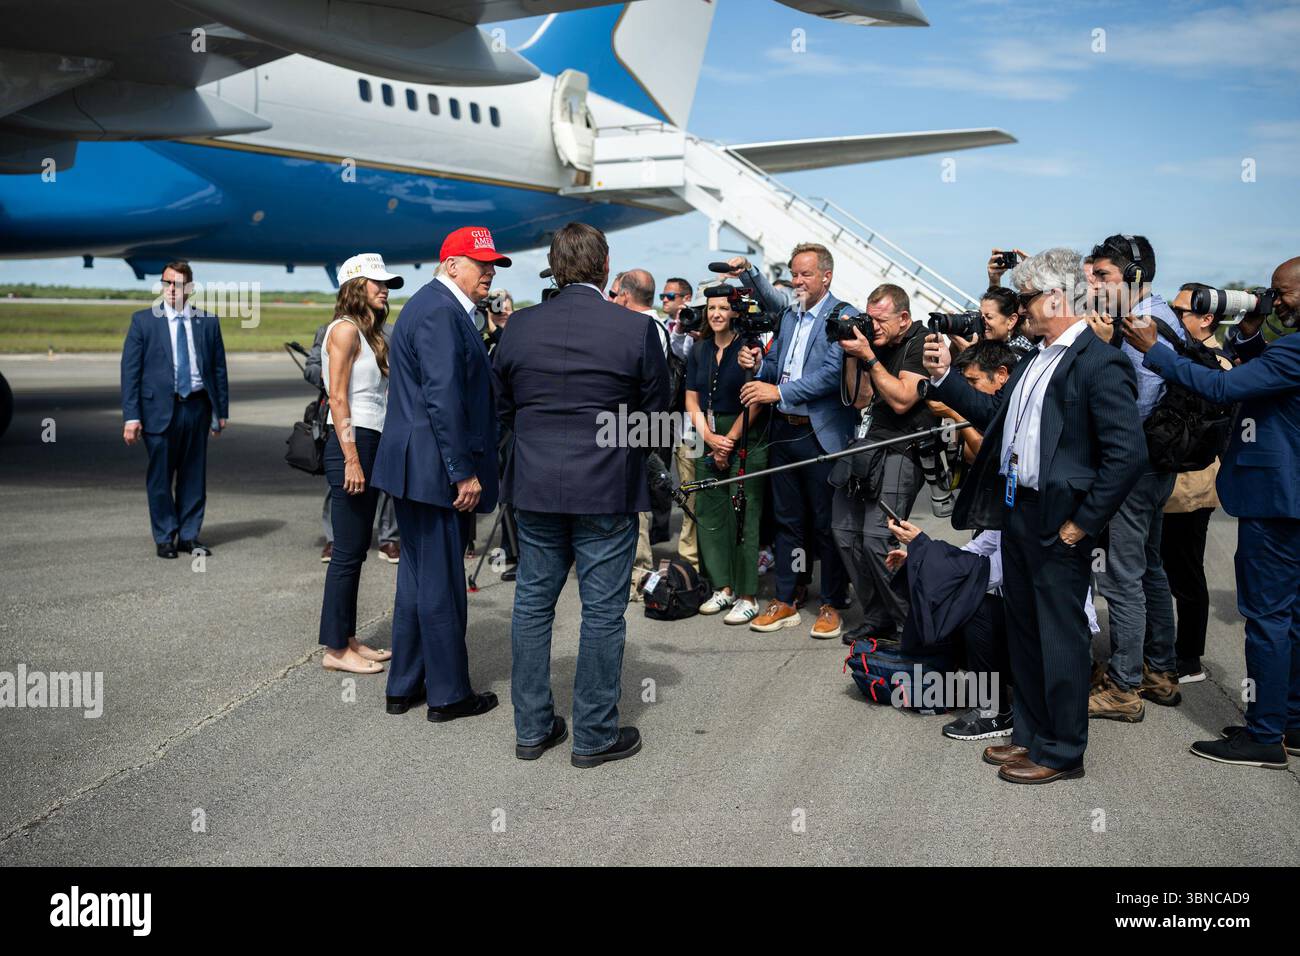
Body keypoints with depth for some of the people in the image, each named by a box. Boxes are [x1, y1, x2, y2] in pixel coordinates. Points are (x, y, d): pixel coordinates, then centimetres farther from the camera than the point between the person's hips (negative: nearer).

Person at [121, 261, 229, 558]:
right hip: (159, 408, -2)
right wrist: (131, 416, -9)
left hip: (197, 407, 2)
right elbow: (130, 370, -2)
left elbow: (219, 368, 11)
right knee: (160, 477, 3)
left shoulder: (207, 322, 7)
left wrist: (222, 410, 7)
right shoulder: (143, 320, 1)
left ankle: (189, 536, 19)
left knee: (194, 475, 8)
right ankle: (164, 538, 15)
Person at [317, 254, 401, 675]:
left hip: (370, 445, 9)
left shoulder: (369, 333, 18)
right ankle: (335, 649, 2)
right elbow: (337, 398, -15)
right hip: (352, 445, -9)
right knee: (348, 552, -5)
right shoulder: (345, 329, -9)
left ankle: (347, 639, 20)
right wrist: (351, 459, -20)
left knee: (355, 550, 13)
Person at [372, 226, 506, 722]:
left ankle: (404, 686, 27)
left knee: (417, 578, 17)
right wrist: (464, 472, -21)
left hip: (415, 469, 11)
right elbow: (443, 397, -23)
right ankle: (448, 694, 11)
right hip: (433, 470, -11)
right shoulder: (440, 311, -16)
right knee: (442, 583, 0)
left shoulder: (438, 306, 17)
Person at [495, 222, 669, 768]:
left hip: (534, 487, 4)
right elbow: (654, 415, -2)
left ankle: (532, 728, 22)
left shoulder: (521, 325, -2)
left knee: (533, 603, 14)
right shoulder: (637, 329, -11)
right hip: (608, 491, -3)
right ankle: (595, 735, 15)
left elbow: (502, 407, 7)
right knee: (603, 611, 6)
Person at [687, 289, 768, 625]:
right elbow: (692, 400, 11)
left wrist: (730, 440, -7)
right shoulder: (700, 350, 12)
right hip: (708, 440, 6)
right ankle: (723, 588, 17)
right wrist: (710, 437, -2)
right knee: (710, 513, 6)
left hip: (744, 441, -6)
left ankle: (747, 597, -2)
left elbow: (754, 402, -8)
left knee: (744, 517, -7)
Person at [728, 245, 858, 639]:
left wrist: (779, 392, -23)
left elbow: (833, 372, -20)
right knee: (787, 520, 13)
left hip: (823, 436, -7)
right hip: (784, 432, 7)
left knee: (827, 524, 3)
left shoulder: (844, 316, -9)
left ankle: (832, 605, 14)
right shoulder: (789, 316, 14)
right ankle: (784, 602, 22)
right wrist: (757, 363, -7)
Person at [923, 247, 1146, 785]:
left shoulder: (1099, 363, -16)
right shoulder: (1034, 361, 13)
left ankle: (1061, 752, 16)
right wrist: (944, 376, 10)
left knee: (1060, 639, 3)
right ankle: (1031, 735, 32)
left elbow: (1128, 454, -21)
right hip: (1015, 512, 9)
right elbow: (992, 414, 19)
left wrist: (1082, 523, -18)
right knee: (1023, 630, 18)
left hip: (1057, 523, -9)